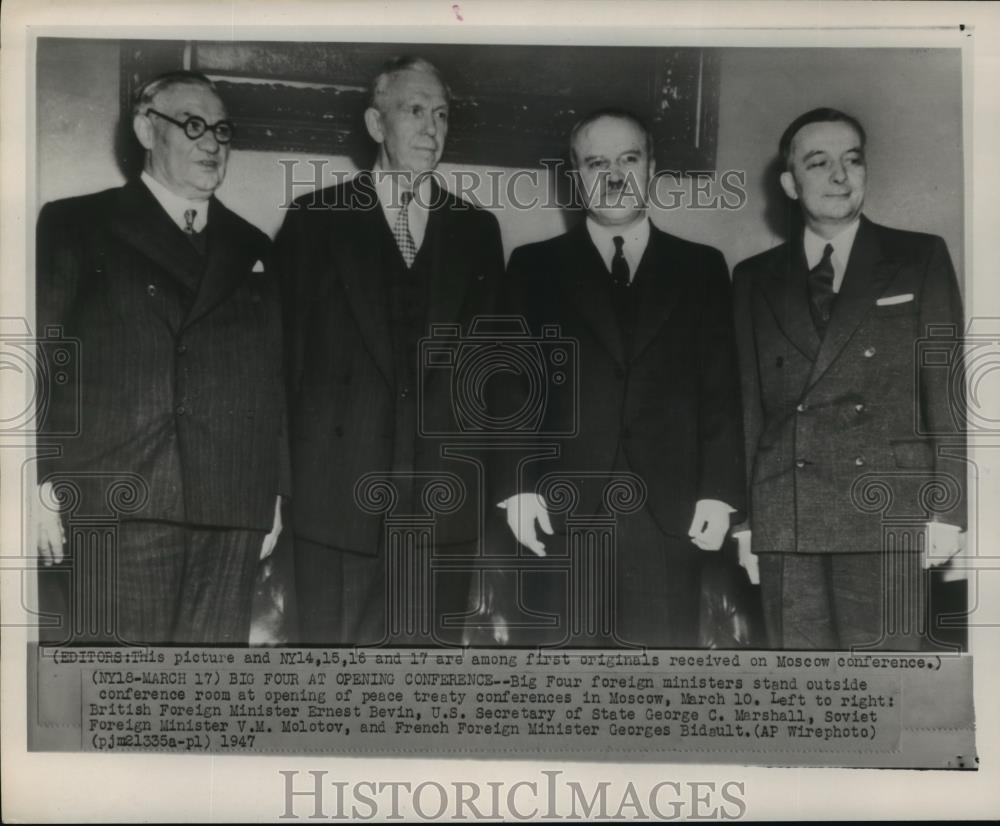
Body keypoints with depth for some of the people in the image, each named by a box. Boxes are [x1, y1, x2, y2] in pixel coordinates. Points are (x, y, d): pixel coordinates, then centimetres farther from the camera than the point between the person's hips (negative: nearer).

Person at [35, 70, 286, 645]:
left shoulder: (250, 247, 20)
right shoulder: (75, 225, 9)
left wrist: (275, 491, 12)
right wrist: (42, 486, -7)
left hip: (233, 515, 4)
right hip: (118, 507, -3)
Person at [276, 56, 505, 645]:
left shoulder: (477, 230, 13)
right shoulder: (317, 219, 6)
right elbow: (289, 348, 4)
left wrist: (496, 476, 6)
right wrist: (281, 478, -1)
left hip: (443, 496, 2)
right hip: (339, 493, -2)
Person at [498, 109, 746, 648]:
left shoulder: (701, 268, 14)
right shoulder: (535, 266, 12)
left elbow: (721, 389, 9)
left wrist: (719, 492, -1)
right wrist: (518, 486, -5)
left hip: (669, 520, 1)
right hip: (561, 517, 0)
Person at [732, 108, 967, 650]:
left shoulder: (920, 259, 9)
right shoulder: (755, 279, 14)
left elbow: (947, 386, 5)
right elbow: (746, 402, 11)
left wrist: (947, 508, -2)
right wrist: (743, 519, 6)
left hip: (888, 518, -1)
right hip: (783, 522, 2)